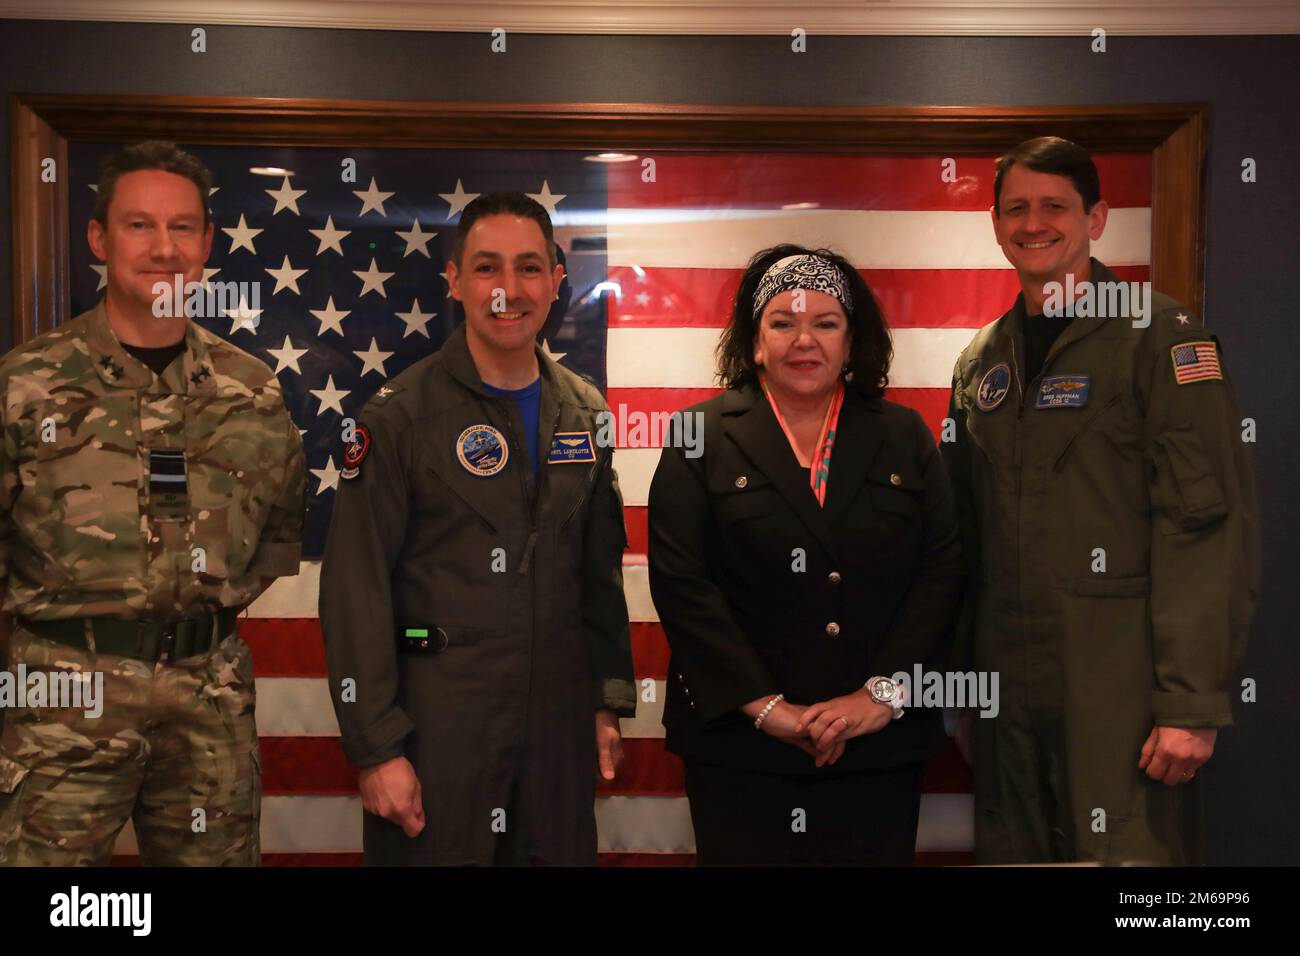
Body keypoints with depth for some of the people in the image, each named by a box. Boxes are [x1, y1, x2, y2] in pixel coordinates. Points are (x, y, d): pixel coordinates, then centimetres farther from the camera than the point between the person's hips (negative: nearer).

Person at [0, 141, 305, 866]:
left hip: (214, 694, 3)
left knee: (217, 854, 14)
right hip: (66, 696, -3)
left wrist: (227, 596, 7)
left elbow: (286, 526, 18)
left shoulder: (254, 391, 6)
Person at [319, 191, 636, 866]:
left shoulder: (584, 412, 6)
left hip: (560, 727, 5)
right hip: (437, 727, -4)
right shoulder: (400, 414, -9)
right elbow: (355, 590, -11)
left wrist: (609, 703, 10)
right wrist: (378, 748, -13)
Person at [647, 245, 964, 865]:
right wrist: (766, 708, -12)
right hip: (739, 747, -2)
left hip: (880, 746, 2)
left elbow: (942, 573, 2)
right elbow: (680, 582, -7)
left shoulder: (904, 437, 9)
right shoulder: (703, 437, 2)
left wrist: (881, 695, -9)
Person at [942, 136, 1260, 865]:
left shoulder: (1158, 334, -5)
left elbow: (1209, 523, -12)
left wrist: (1193, 701, -17)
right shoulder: (981, 362, 12)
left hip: (1123, 689, -5)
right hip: (1006, 684, 5)